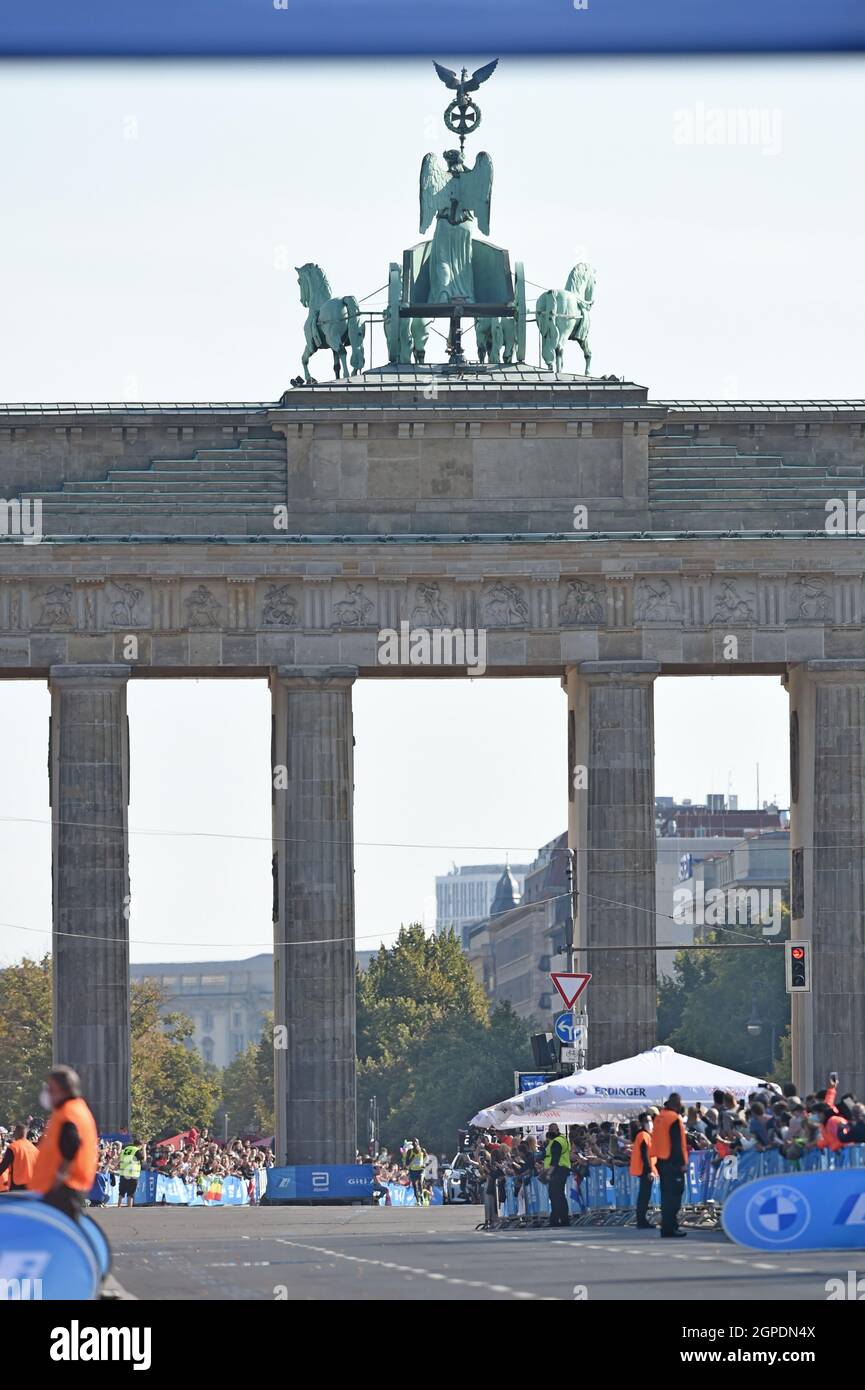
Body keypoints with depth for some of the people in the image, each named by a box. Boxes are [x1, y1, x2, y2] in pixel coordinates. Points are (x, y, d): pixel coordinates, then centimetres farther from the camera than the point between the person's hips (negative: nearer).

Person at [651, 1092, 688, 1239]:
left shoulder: (660, 1118, 13)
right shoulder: (674, 1119, -13)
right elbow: (677, 1143, -17)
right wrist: (682, 1162, -14)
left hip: (661, 1160, 9)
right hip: (673, 1162, -9)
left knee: (666, 1195, 14)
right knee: (674, 1195, -7)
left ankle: (667, 1226, 17)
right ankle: (670, 1227, -10)